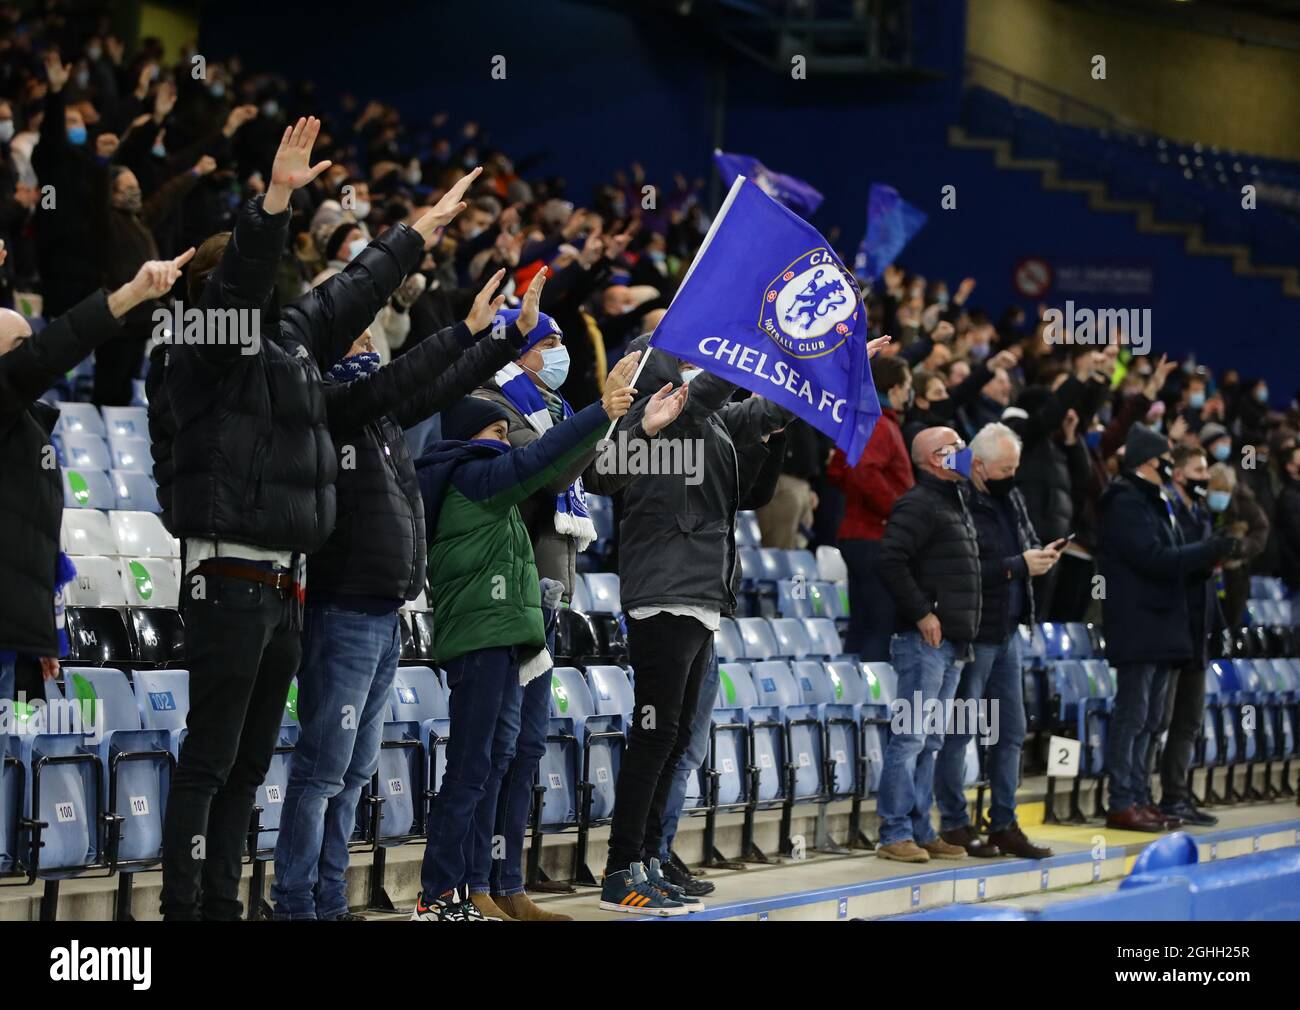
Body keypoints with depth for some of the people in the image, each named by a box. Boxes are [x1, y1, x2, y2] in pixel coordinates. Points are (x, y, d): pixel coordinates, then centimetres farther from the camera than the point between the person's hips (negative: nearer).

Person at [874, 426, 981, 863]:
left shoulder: (954, 503, 20)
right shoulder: (918, 504, -10)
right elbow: (890, 561, -22)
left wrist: (965, 632, 17)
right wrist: (922, 613, -19)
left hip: (952, 643, 10)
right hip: (924, 641, -10)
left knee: (929, 740, 12)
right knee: (910, 737, -8)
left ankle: (921, 830, 16)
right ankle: (895, 833, -5)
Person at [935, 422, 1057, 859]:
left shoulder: (1011, 499, 11)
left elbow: (1028, 541, 22)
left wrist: (1042, 554, -1)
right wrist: (1018, 565, -22)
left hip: (1007, 630, 9)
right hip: (972, 632, -9)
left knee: (1010, 732, 12)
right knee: (958, 731, -1)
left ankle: (1004, 824, 19)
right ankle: (954, 824, 7)